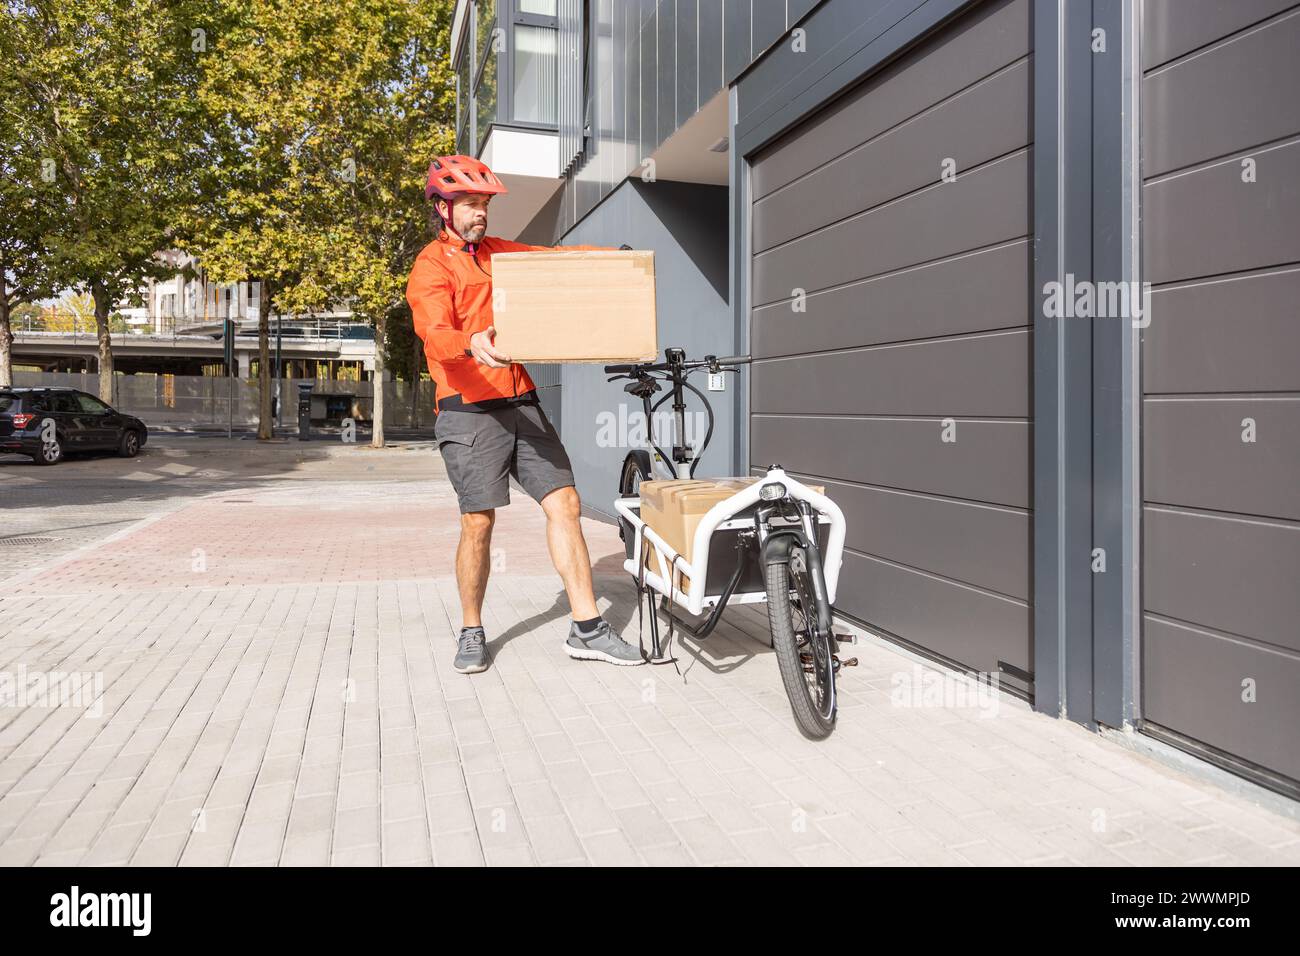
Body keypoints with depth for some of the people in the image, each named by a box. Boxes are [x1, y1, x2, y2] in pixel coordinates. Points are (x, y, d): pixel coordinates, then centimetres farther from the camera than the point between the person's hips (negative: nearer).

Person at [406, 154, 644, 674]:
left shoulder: (497, 252, 18)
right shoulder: (431, 266, -3)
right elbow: (435, 334, -20)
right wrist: (472, 344, -42)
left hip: (523, 406, 6)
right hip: (470, 412, -6)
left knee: (565, 504, -1)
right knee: (479, 523, -4)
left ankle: (587, 629, 4)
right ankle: (472, 632, 17)